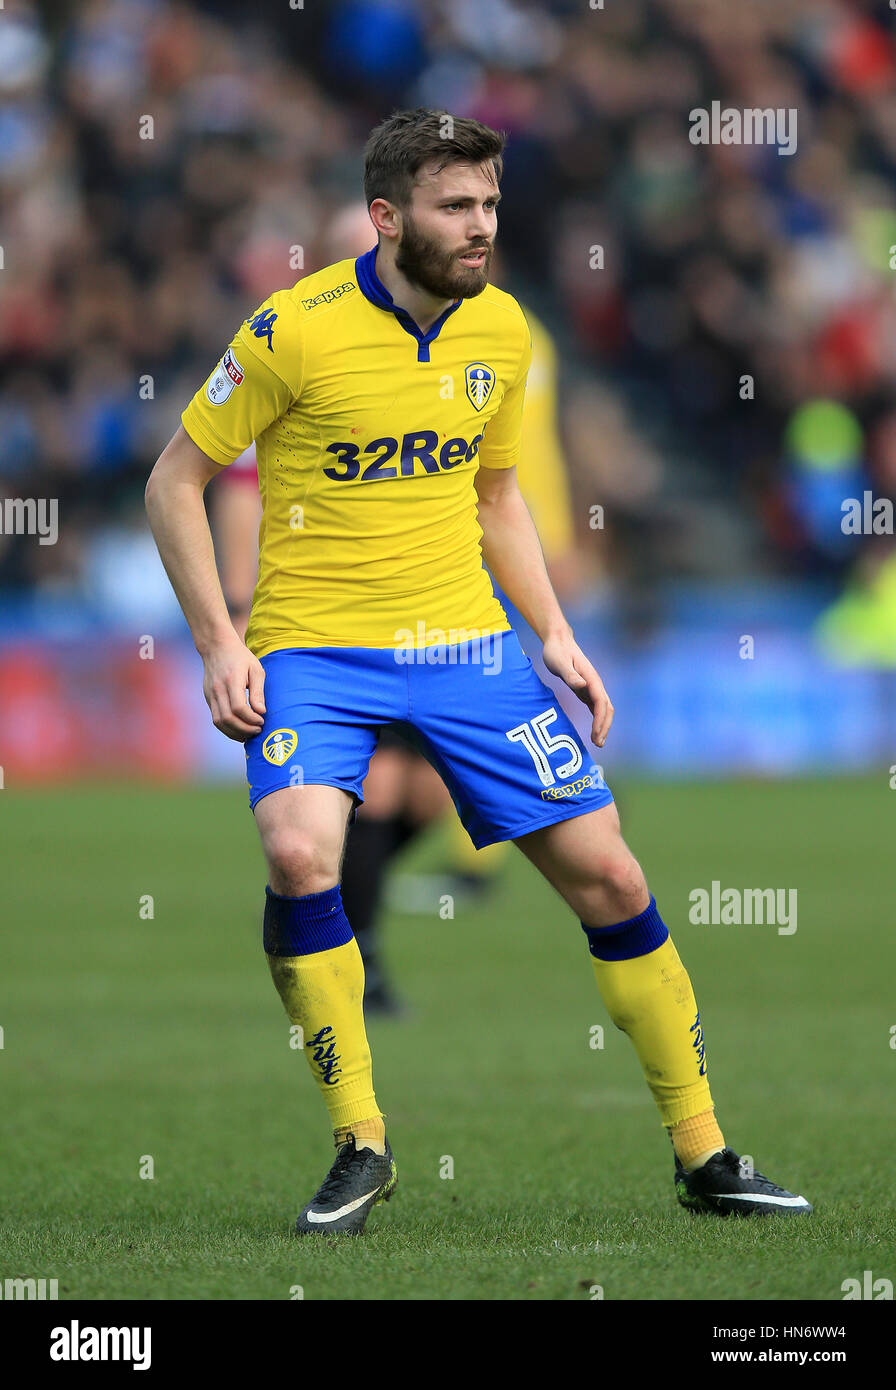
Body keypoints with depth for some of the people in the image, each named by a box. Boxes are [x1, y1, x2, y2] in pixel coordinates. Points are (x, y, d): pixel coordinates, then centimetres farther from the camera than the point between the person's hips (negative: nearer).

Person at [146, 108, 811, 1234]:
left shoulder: (501, 329, 4)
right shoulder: (295, 331, -13)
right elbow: (176, 483, -4)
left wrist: (553, 632, 10)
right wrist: (219, 644, -11)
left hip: (465, 640, 4)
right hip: (315, 644, -4)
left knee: (608, 877, -1)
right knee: (298, 853, -30)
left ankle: (702, 1154, 14)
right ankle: (360, 1150, -13)